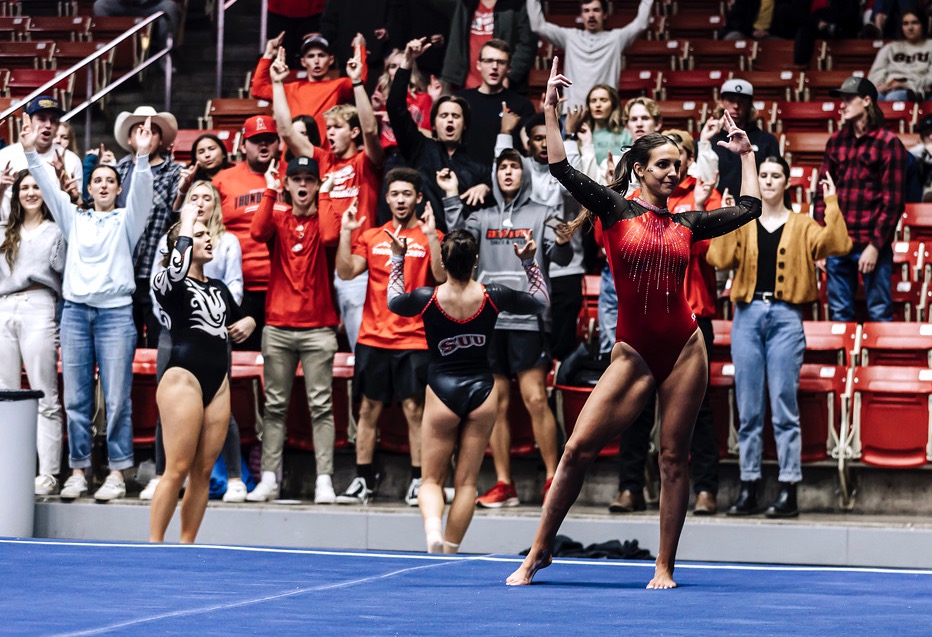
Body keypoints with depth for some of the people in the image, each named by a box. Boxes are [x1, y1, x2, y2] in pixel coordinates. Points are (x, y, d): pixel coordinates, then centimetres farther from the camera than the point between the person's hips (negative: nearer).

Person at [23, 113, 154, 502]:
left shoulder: (126, 220, 9)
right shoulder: (74, 219, 17)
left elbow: (142, 193, -7)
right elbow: (49, 188, 8)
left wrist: (142, 157, -23)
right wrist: (30, 152, -4)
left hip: (115, 312, -3)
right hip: (75, 310, 3)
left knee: (116, 397, -5)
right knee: (75, 398, 2)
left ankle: (117, 474, -2)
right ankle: (78, 471, 7)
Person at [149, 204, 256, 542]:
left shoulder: (218, 287, 19)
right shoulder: (169, 283, -2)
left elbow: (239, 316, 36)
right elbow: (178, 265, -27)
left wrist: (247, 323, 11)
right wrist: (188, 219, -13)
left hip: (218, 384, 7)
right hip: (183, 378, -7)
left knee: (203, 472, 4)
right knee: (178, 470, -10)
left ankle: (186, 547, 9)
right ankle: (154, 547, -5)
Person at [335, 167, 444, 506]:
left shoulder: (430, 237, 3)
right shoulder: (371, 237, 12)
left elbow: (441, 276, -12)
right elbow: (346, 272, 2)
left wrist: (429, 235, -20)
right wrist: (346, 232, -6)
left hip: (414, 339, -3)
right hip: (373, 338, 3)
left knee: (414, 408, -3)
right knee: (368, 408, 4)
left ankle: (418, 482, 1)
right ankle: (362, 481, 9)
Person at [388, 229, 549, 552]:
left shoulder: (427, 298, -13)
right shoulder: (493, 296, -10)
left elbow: (393, 302, 12)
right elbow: (541, 302, 8)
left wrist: (397, 258, 16)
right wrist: (530, 263, 12)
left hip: (442, 392, -1)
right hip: (482, 392, 1)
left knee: (432, 479, 8)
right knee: (466, 482, 9)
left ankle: (432, 528, -20)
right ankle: (449, 550, 9)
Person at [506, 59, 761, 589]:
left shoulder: (687, 224, 12)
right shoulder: (617, 210, 4)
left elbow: (749, 208, 19)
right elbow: (562, 168, -4)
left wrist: (746, 153, 24)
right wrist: (550, 110, -7)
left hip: (684, 349, 2)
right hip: (634, 353, -2)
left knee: (675, 458, 3)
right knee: (579, 448, -8)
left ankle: (665, 567, 10)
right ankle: (540, 551, 5)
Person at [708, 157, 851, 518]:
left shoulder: (802, 226, 9)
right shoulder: (742, 223, 12)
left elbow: (838, 245, -8)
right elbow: (720, 259, -4)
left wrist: (831, 205, -11)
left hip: (785, 317, -2)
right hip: (748, 315, 2)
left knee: (784, 407, -4)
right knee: (748, 408, 3)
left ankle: (789, 491, -3)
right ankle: (748, 489, 8)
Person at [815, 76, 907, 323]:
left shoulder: (888, 144, -4)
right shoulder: (835, 141, 11)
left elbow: (893, 201, -6)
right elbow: (822, 193, 13)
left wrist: (875, 246, -12)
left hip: (871, 245, -5)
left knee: (879, 314, 0)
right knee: (839, 314, 8)